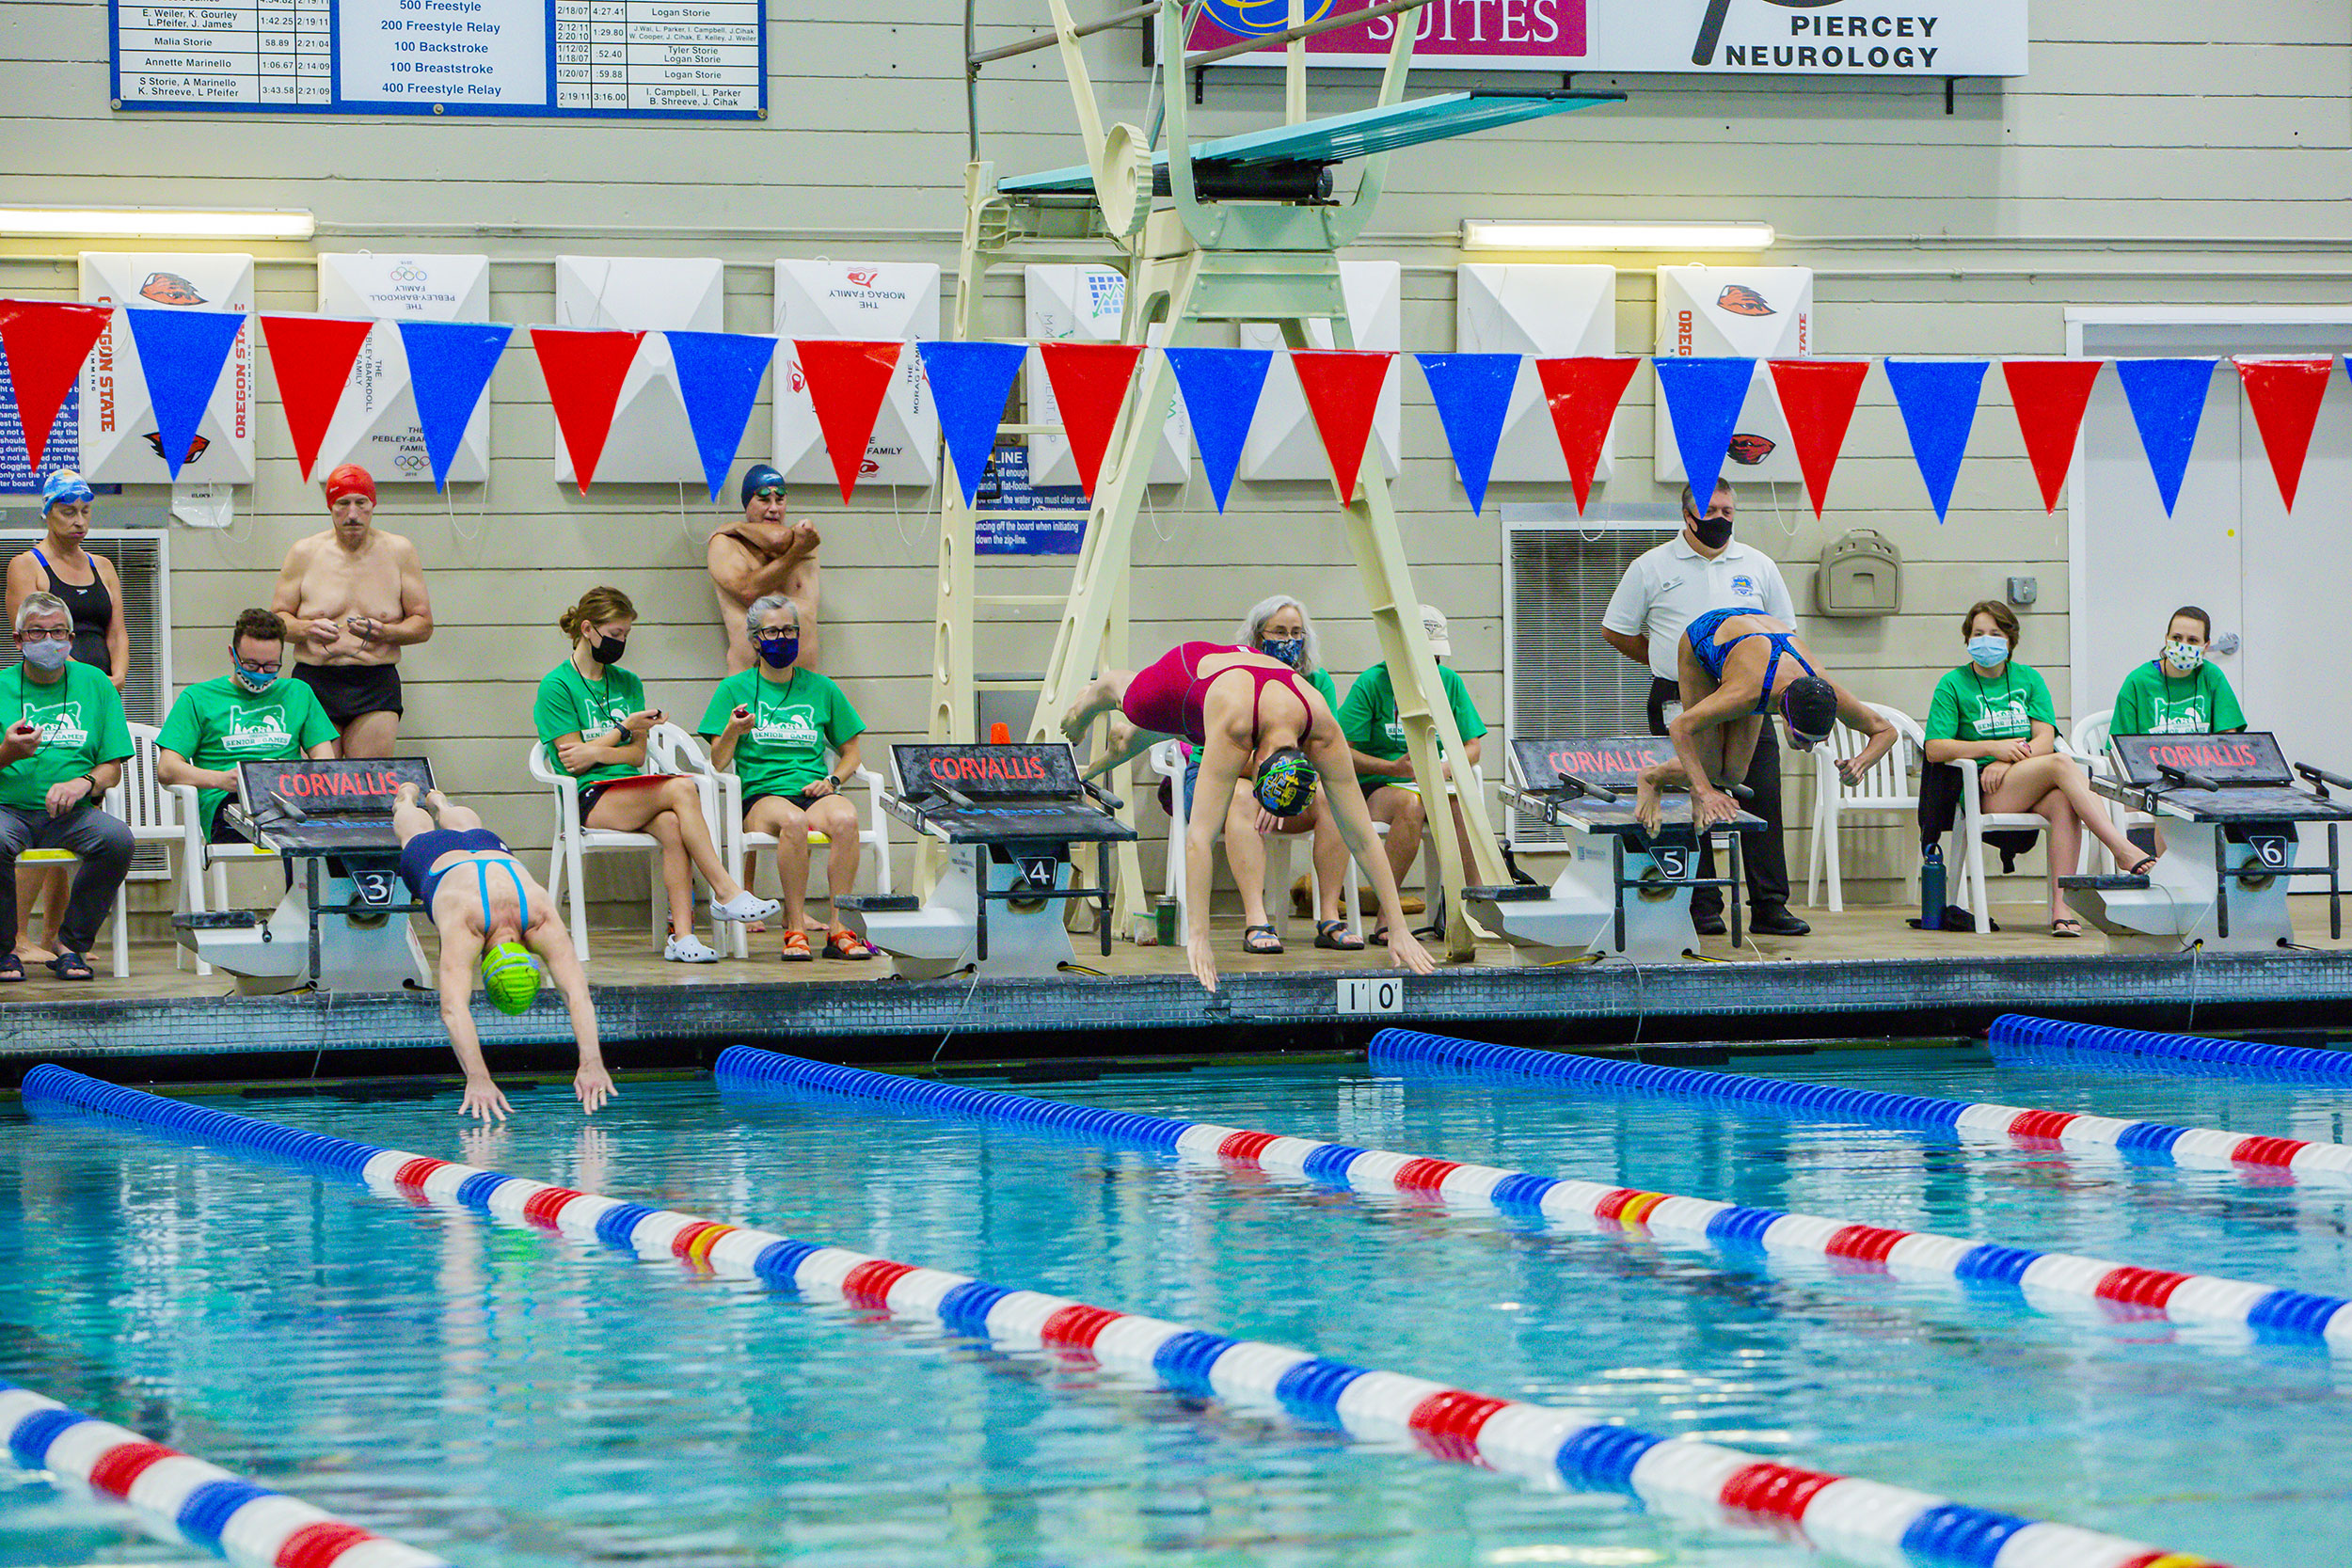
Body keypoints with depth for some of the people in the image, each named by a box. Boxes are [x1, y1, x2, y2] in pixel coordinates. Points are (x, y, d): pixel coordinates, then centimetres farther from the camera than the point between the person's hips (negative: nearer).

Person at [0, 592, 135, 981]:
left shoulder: (94, 684, 12)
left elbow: (113, 769, 9)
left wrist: (84, 782, -14)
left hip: (70, 816, 2)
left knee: (118, 839, -29)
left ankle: (70, 944, -11)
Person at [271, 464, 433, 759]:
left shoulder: (399, 552, 7)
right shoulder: (304, 553, 8)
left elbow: (423, 625, 8)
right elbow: (276, 618, 11)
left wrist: (383, 632, -11)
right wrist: (308, 629, -10)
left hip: (376, 688, 0)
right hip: (315, 682, 0)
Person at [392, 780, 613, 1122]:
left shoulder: (542, 917, -50)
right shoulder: (462, 921, -55)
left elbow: (576, 991, -57)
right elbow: (453, 1009, -65)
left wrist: (592, 1063, -71)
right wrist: (477, 1078, -79)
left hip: (494, 852, 2)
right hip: (432, 859, -2)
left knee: (466, 823, 41)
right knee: (413, 826, 38)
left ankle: (440, 801, 74)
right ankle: (406, 797, 72)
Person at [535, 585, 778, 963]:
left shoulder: (628, 683, 21)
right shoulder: (557, 686, 3)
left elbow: (638, 754, 13)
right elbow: (572, 760, -4)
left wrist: (597, 752, -6)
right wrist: (624, 729, -6)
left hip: (631, 789, 5)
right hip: (590, 798, -5)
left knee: (670, 825, -33)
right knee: (682, 788, -30)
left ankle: (682, 935, -42)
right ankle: (725, 892, -30)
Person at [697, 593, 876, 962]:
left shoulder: (821, 689, 18)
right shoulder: (735, 689, 11)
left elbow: (850, 752, 23)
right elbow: (717, 763, 4)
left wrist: (832, 780, 2)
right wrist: (732, 732, -17)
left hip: (815, 793, 2)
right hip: (761, 795, -2)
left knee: (844, 817, -35)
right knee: (792, 821, -39)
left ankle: (840, 929, -32)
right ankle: (795, 928, -30)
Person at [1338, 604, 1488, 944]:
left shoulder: (1449, 682, 11)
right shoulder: (1372, 683, -3)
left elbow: (1472, 746, 12)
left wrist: (1447, 768, -10)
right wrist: (1393, 768, -19)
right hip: (1378, 786, -3)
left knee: (1462, 804, -31)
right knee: (1411, 804, -38)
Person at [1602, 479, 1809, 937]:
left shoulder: (1757, 566, 11)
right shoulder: (1652, 567, 4)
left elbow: (1783, 631, 20)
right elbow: (1615, 630, 10)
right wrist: (1668, 662, 7)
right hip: (1679, 705, -2)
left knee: (1762, 799, -5)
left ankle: (1769, 906, -3)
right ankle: (1702, 906, 2)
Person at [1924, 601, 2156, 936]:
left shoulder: (2029, 679, 19)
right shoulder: (1953, 684, 11)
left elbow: (2045, 740, 6)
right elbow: (1935, 750, -1)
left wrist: (2008, 761, -13)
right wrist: (1994, 748, -10)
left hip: (2032, 788, 3)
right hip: (1982, 793, -3)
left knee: (2063, 801, -34)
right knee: (2062, 764, -30)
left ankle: (2061, 907, -43)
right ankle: (2123, 851, -40)